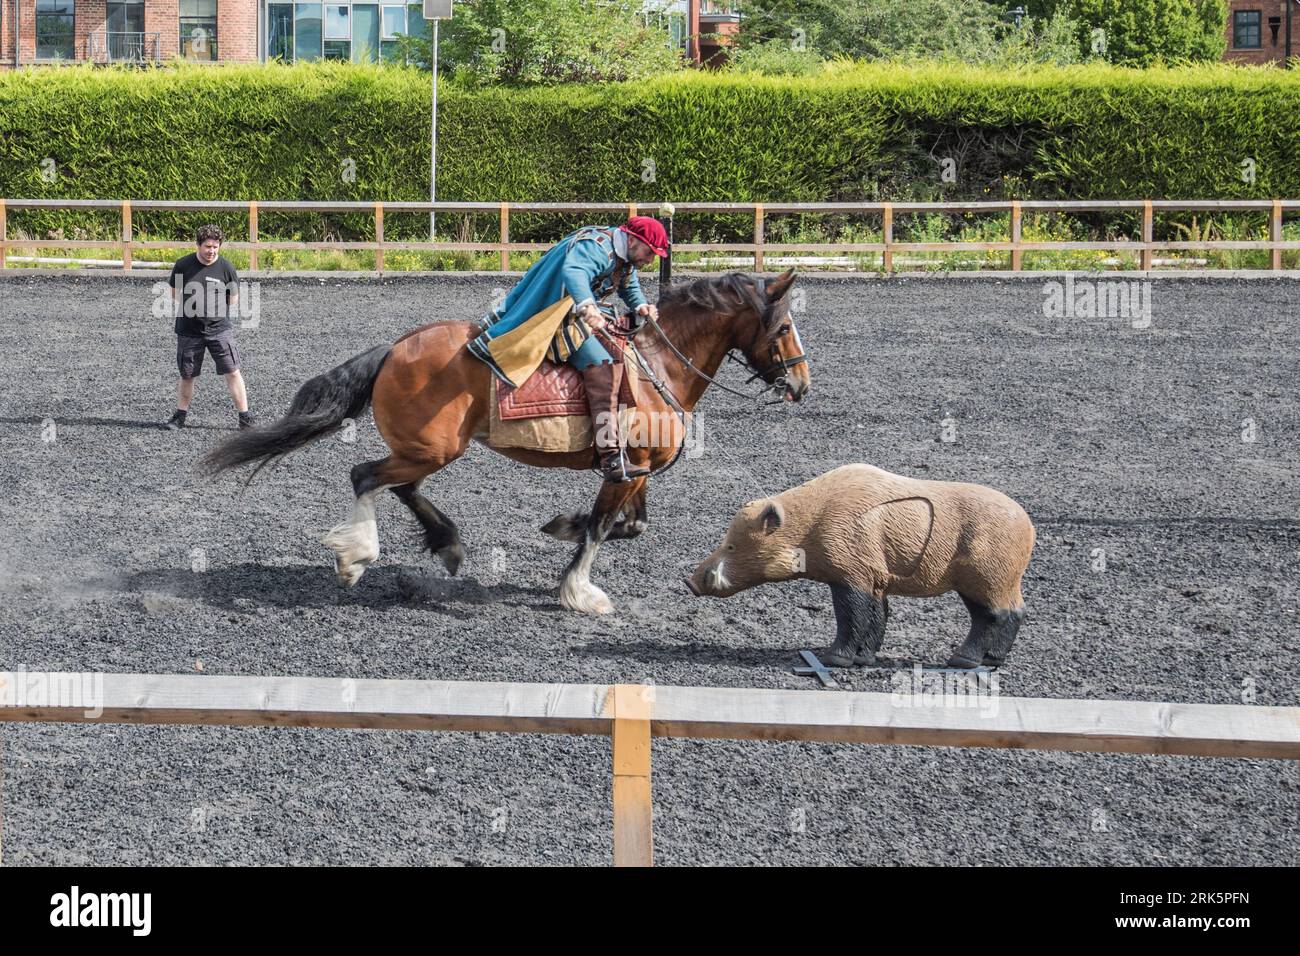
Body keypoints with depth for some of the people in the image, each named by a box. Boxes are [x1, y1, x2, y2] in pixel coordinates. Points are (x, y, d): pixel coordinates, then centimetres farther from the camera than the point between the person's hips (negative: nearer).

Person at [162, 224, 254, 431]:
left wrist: (213, 308, -1)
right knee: (187, 376, 11)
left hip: (219, 329, -1)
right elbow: (174, 292, 11)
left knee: (232, 373, -6)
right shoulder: (183, 265, -4)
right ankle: (180, 416, 29)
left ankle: (245, 418, 0)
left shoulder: (226, 267, -5)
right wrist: (191, 303, 0)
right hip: (188, 331, 1)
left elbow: (233, 299, 6)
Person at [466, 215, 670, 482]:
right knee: (603, 365, -26)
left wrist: (641, 307, 0)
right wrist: (587, 306, -59)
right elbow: (573, 272, -40)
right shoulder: (596, 246, -20)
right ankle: (612, 458, -36)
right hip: (560, 317, -12)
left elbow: (631, 289, 25)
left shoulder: (626, 260, 12)